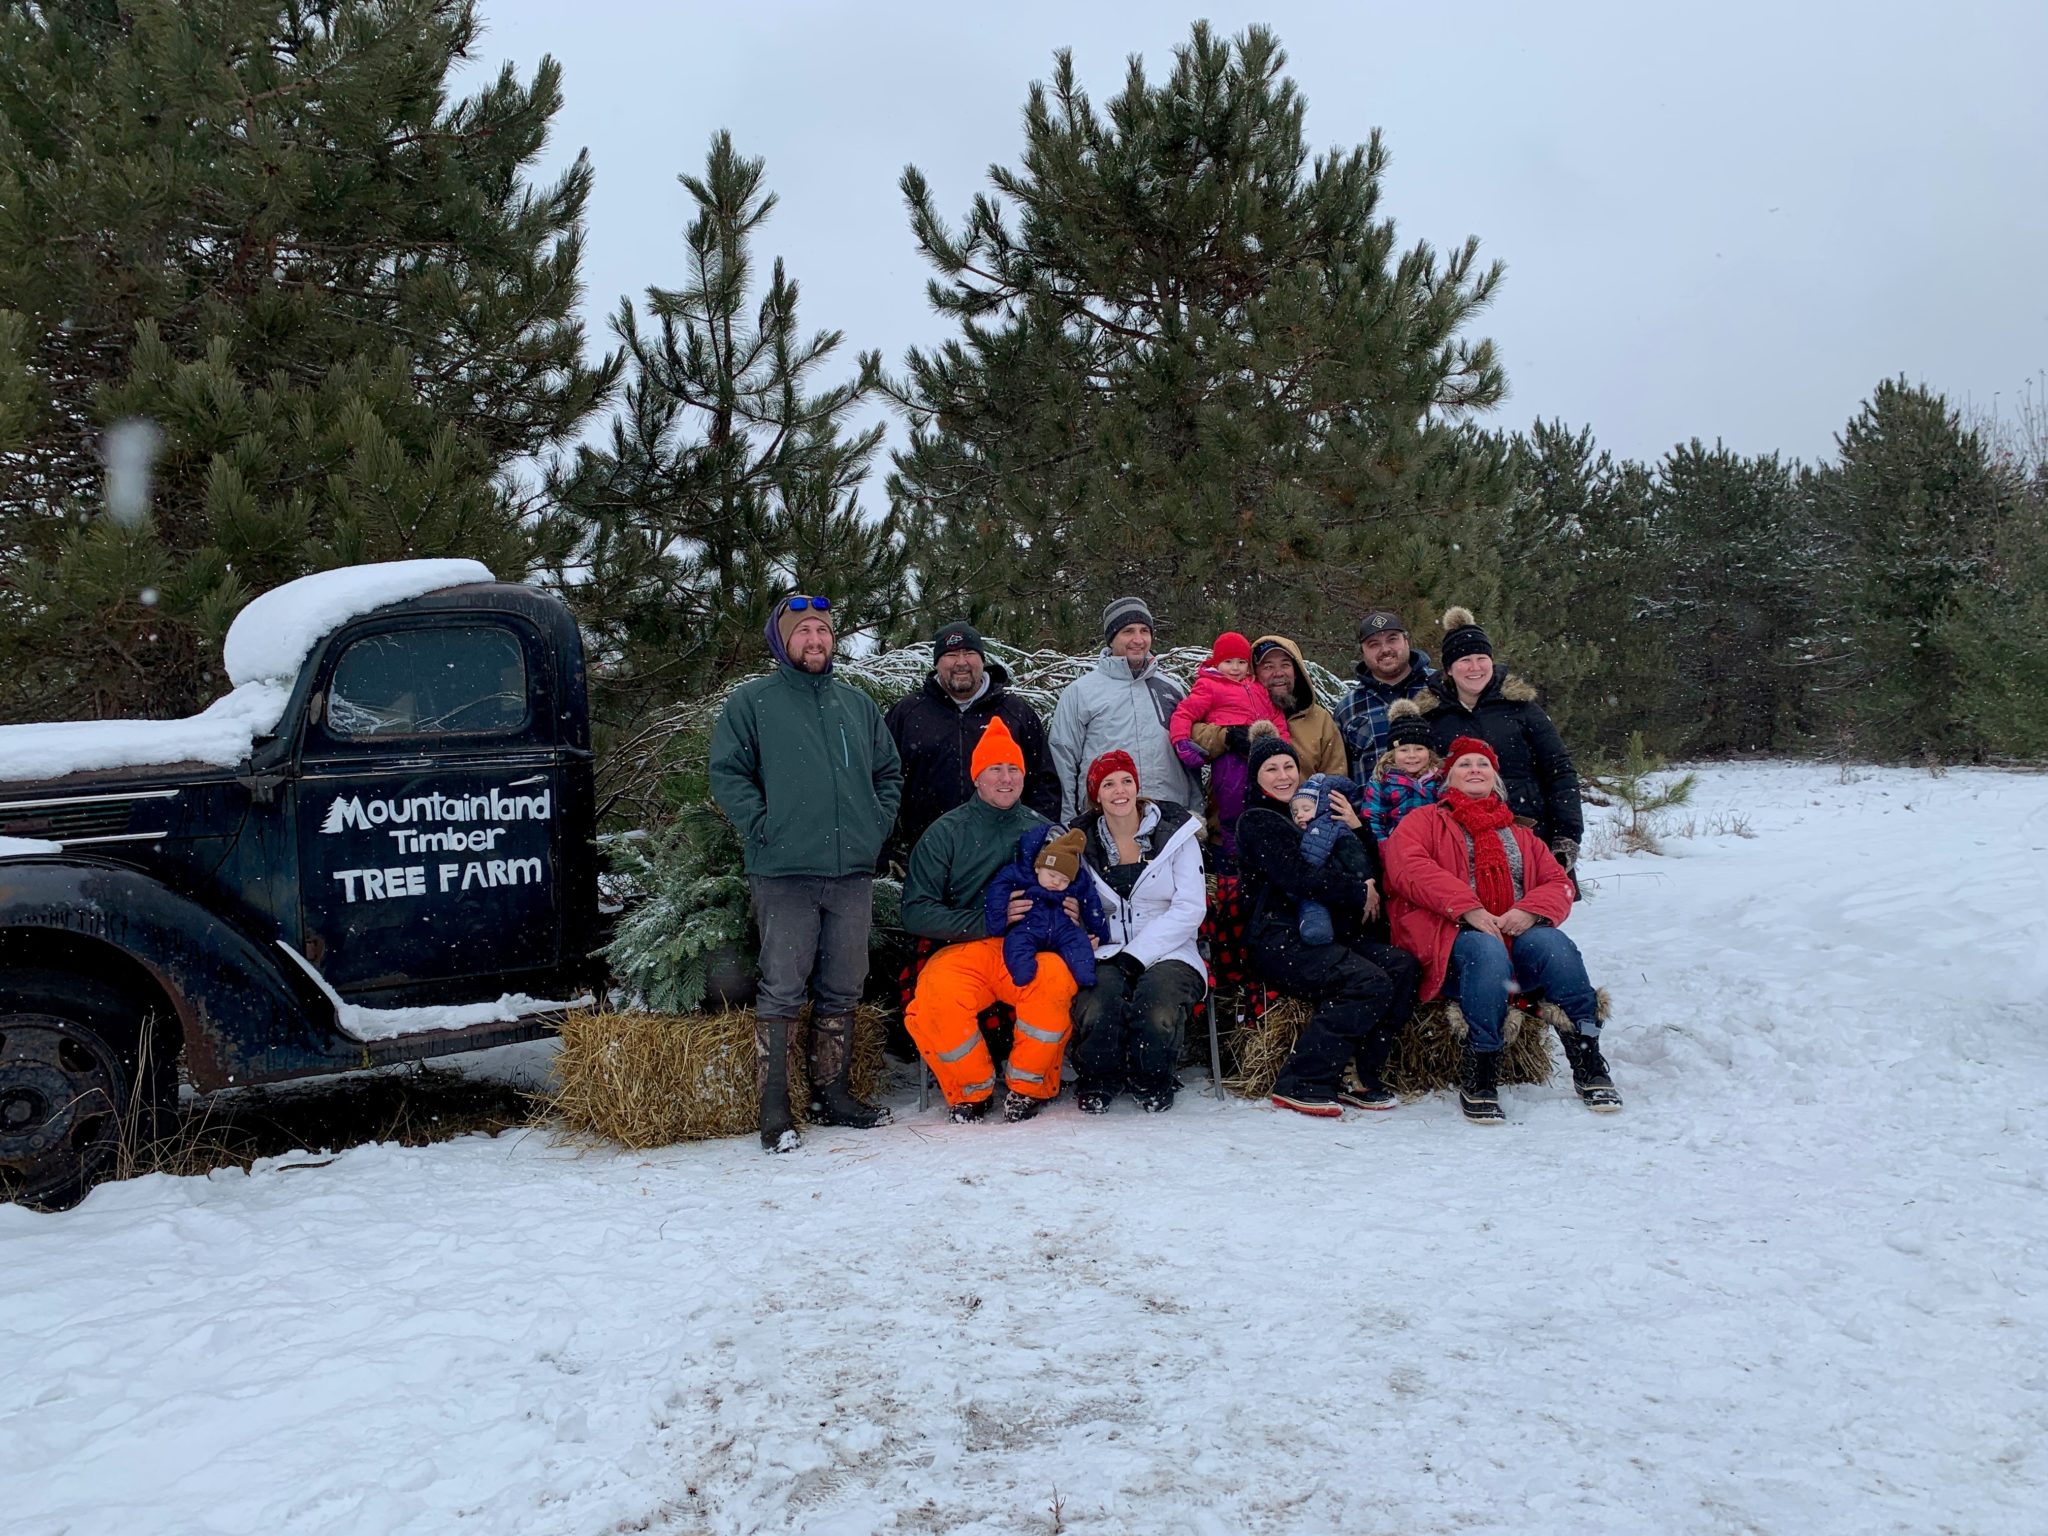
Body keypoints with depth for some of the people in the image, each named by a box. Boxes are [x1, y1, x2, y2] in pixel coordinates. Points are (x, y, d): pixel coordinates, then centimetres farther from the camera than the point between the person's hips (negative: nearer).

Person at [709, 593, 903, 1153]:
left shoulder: (857, 703, 17)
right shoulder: (752, 701, 3)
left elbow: (889, 772, 23)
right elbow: (726, 772, -3)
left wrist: (877, 826, 10)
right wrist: (763, 827, -10)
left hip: (853, 874, 5)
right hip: (784, 875, -5)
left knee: (841, 991, 10)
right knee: (782, 991, -5)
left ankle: (832, 1094, 21)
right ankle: (774, 1110, 0)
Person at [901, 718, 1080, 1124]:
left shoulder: (1043, 830, 14)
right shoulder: (945, 833, 7)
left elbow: (1073, 890, 22)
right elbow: (916, 911, -1)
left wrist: (1074, 912, -3)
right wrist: (986, 921, -12)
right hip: (963, 950, -1)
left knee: (1057, 977, -33)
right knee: (936, 996, -33)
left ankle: (1027, 1086, -9)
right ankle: (972, 1090, -4)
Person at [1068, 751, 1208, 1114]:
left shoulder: (1174, 832, 5)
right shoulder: (1083, 843, 12)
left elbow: (1190, 908, -3)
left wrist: (1137, 954, -13)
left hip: (1167, 952, -1)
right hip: (1107, 957, 1)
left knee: (1157, 1000, -36)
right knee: (1101, 995, -35)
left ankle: (1152, 1083, -7)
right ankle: (1097, 1083, -8)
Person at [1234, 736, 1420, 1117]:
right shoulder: (1257, 821, 0)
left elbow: (1371, 872, 20)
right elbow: (1298, 879, -15)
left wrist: (1357, 827, 3)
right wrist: (1359, 893, -5)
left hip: (1329, 933, 7)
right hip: (1280, 940, -7)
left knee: (1404, 968, -15)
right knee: (1370, 983, -27)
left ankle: (1362, 1075, -10)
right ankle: (1299, 1082, -21)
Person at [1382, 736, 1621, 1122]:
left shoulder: (1519, 834, 29)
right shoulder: (1425, 821, 16)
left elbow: (1558, 882, 17)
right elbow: (1407, 866, -6)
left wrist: (1530, 910, -8)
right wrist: (1469, 909, -17)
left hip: (1518, 936, 4)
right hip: (1453, 939, -3)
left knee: (1553, 943, -29)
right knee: (1488, 951, -36)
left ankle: (1588, 1063, -23)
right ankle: (1478, 1076, -32)